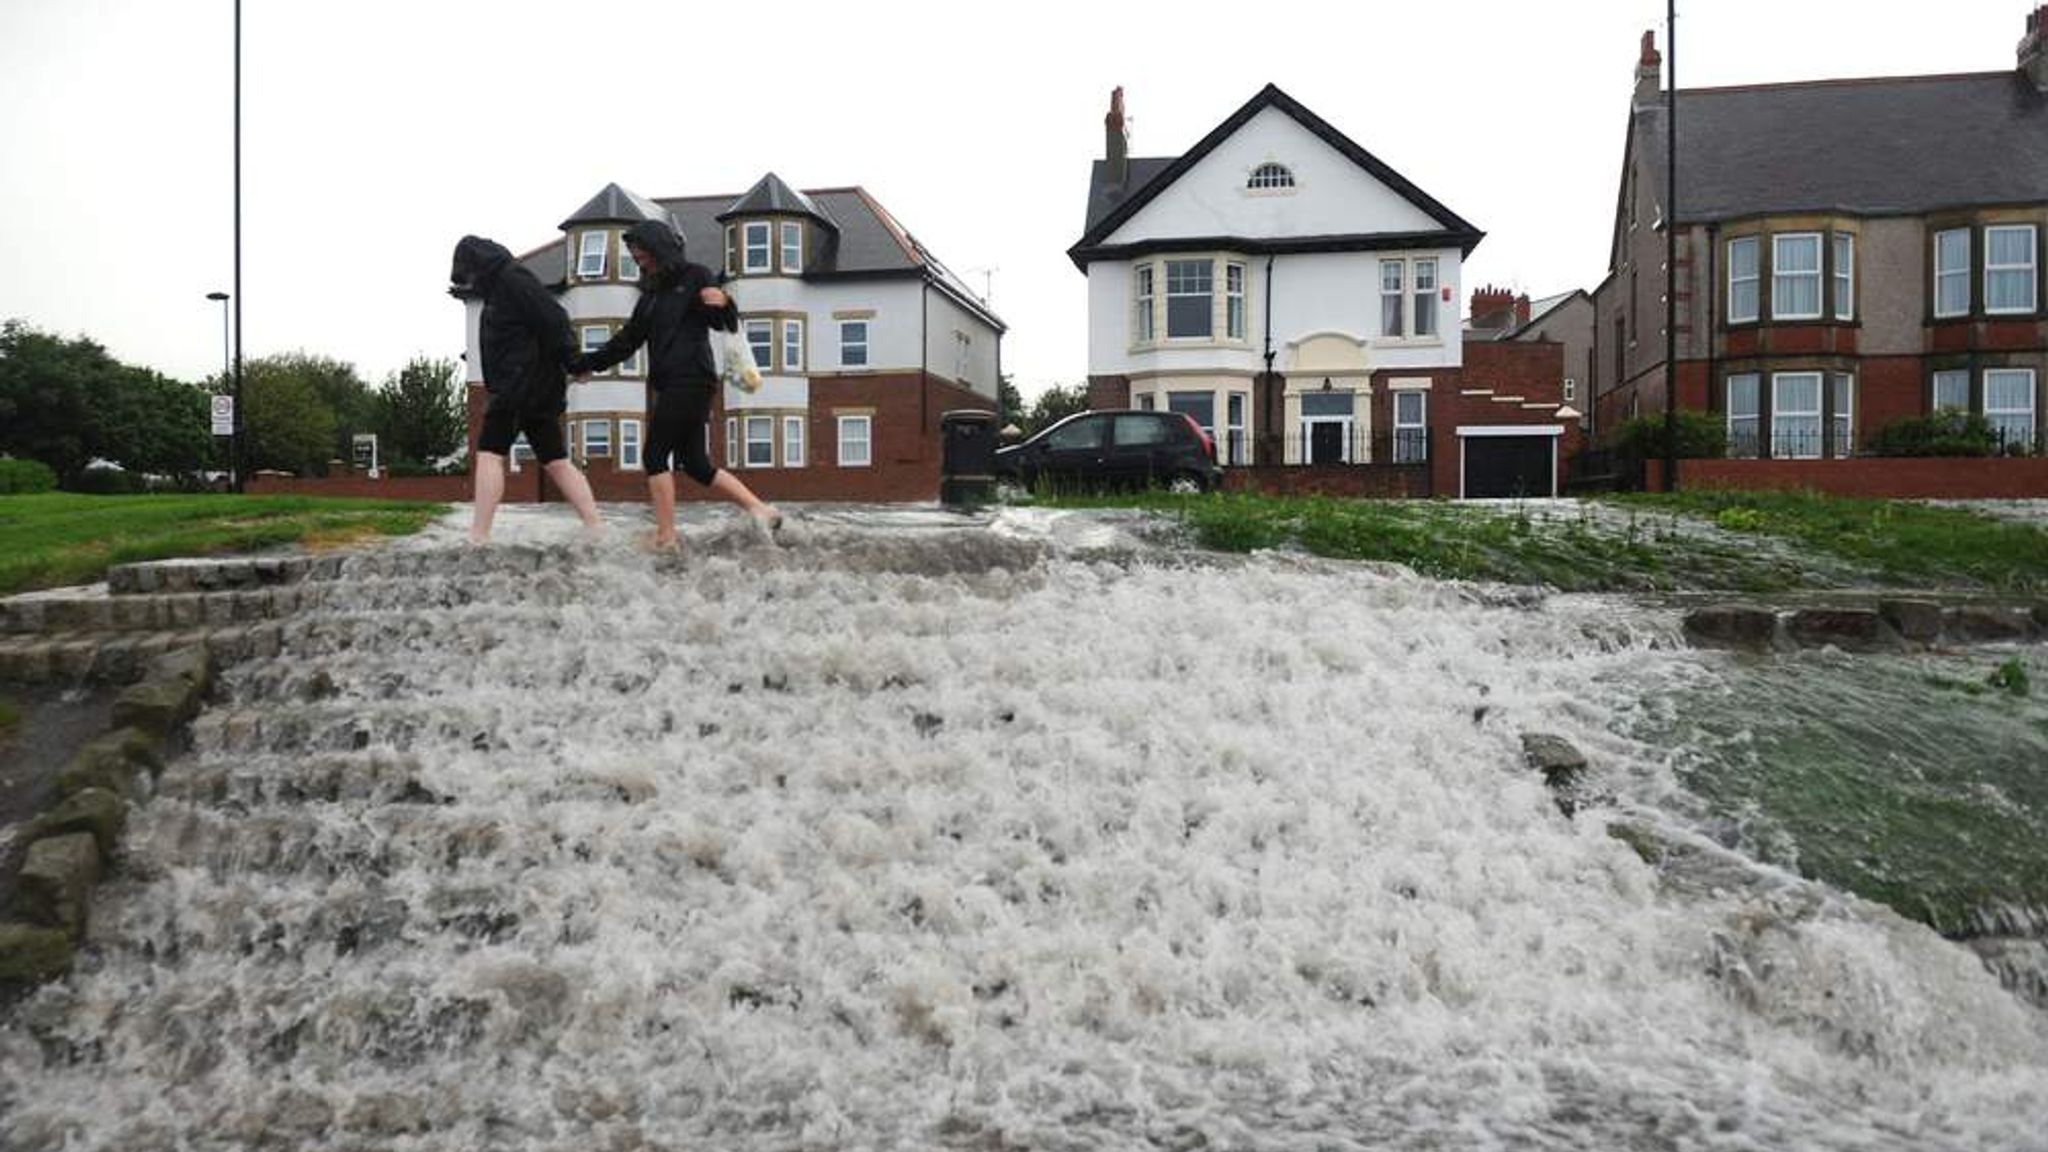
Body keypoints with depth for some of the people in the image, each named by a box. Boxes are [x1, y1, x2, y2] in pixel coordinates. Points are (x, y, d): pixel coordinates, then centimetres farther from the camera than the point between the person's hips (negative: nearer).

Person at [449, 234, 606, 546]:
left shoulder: (513, 279, -8)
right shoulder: (500, 287, 22)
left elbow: (553, 320, -18)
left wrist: (572, 362, -18)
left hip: (522, 385, -10)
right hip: (538, 391, 10)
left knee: (489, 454, -9)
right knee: (556, 462, 7)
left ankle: (478, 537, -11)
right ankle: (594, 526, 3)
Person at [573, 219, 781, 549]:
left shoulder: (695, 277, 0)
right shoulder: (651, 293, 22)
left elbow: (729, 324, -7)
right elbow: (627, 340, 25)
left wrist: (724, 304, -29)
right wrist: (587, 363, 21)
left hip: (690, 381, -8)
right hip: (670, 386, 8)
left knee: (656, 456, -9)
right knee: (696, 465, 5)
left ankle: (665, 538, -7)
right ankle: (762, 510, 6)